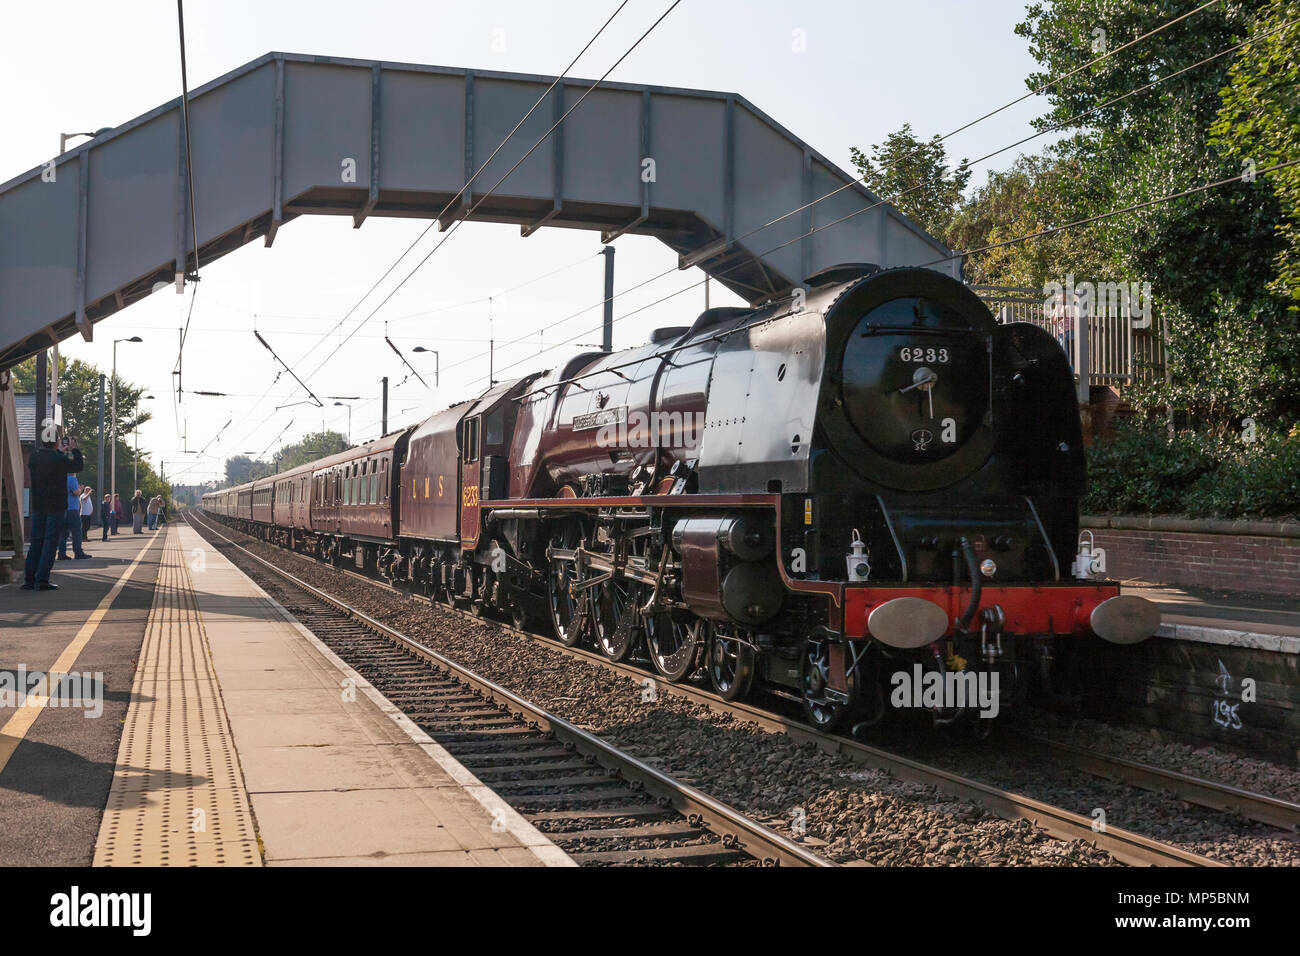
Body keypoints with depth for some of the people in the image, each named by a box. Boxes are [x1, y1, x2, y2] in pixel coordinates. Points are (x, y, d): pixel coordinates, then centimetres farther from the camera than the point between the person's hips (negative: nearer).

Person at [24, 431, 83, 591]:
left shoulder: (34, 457, 3)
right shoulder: (58, 459, -15)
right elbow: (78, 466, -1)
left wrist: (60, 451, 27)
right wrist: (74, 449, 11)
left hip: (38, 506, 6)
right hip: (56, 506, -6)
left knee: (36, 542, 11)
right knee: (50, 543, -2)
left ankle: (29, 580, 10)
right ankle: (42, 581, -5)